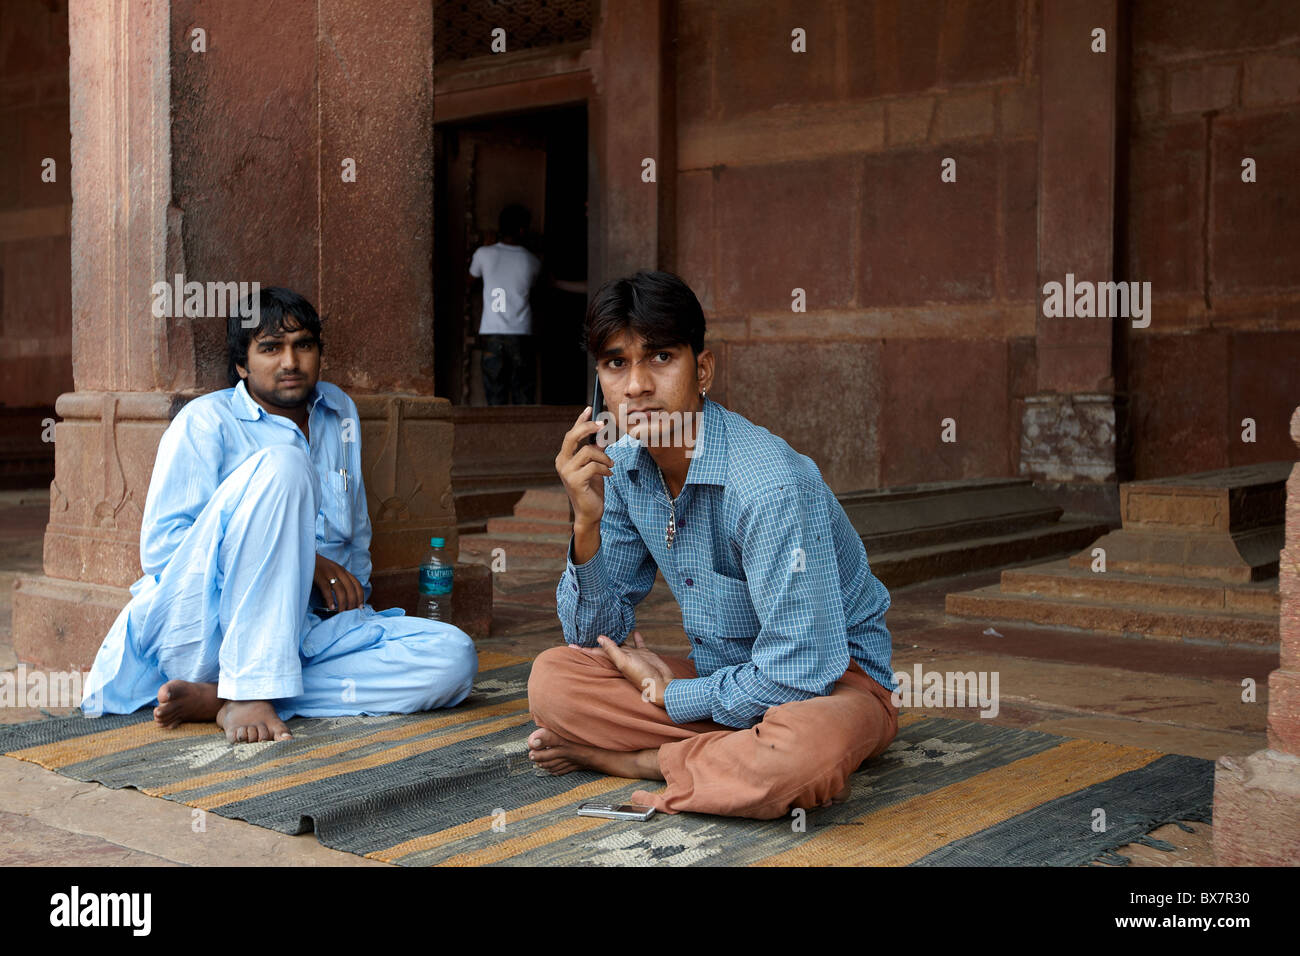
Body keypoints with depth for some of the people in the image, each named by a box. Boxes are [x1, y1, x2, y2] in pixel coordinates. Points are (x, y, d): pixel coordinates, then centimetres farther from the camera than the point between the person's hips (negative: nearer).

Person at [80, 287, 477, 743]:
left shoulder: (339, 414, 18)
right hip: (203, 624, -5)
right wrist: (303, 560, -15)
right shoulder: (205, 422, 1)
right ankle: (248, 692, -33)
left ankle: (216, 698, -25)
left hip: (303, 628, 5)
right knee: (281, 463, -27)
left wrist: (347, 587, 8)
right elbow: (159, 547, -10)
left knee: (453, 658, -21)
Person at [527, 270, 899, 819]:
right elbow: (594, 637, -1)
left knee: (807, 751, -40)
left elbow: (800, 674, -28)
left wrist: (667, 694, -13)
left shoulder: (768, 485, -28)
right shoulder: (622, 468, -5)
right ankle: (746, 756, -13)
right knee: (552, 677, -12)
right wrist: (587, 522, -19)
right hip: (721, 676, 6)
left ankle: (633, 760, -15)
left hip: (833, 681, -6)